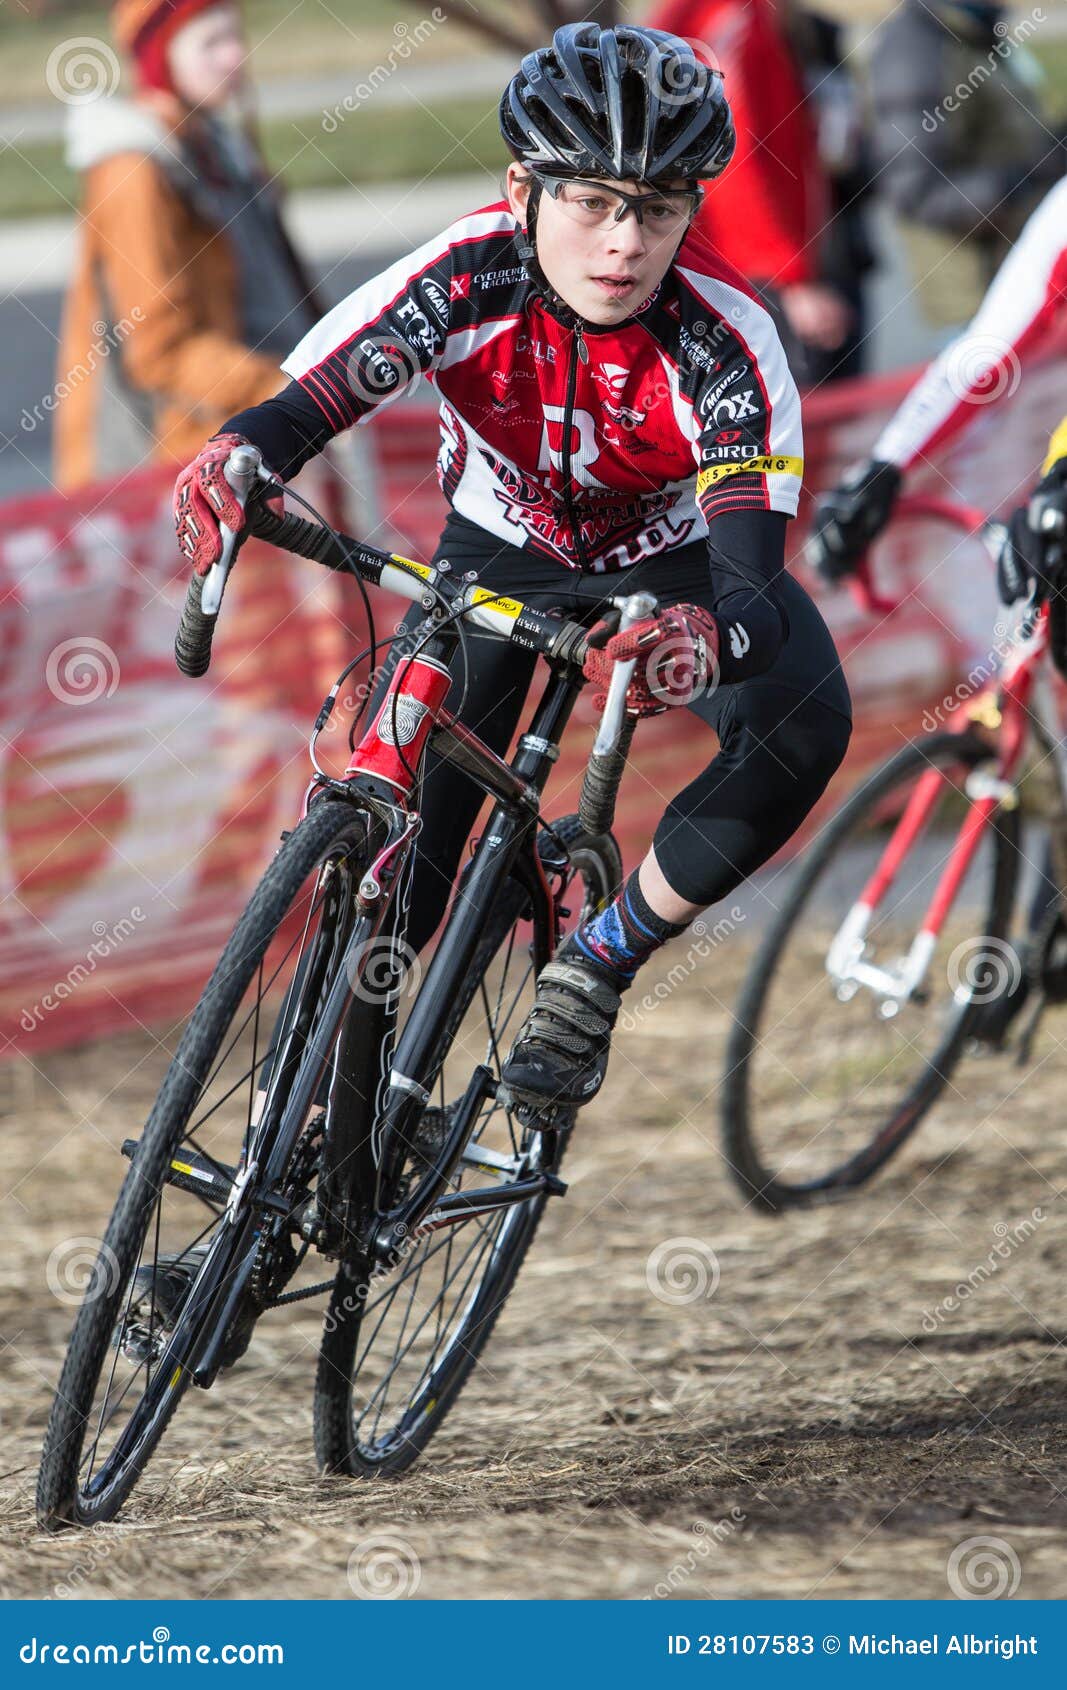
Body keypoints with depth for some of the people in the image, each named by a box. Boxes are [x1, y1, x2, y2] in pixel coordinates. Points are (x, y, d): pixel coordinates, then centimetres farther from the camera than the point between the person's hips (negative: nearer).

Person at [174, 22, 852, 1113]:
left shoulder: (725, 340, -35)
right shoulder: (469, 275, -30)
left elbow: (755, 586, -42)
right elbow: (301, 409, -33)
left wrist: (710, 636, -66)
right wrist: (233, 461, -57)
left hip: (674, 556, -1)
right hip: (500, 546, 1)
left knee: (800, 731, -30)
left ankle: (598, 964, -11)